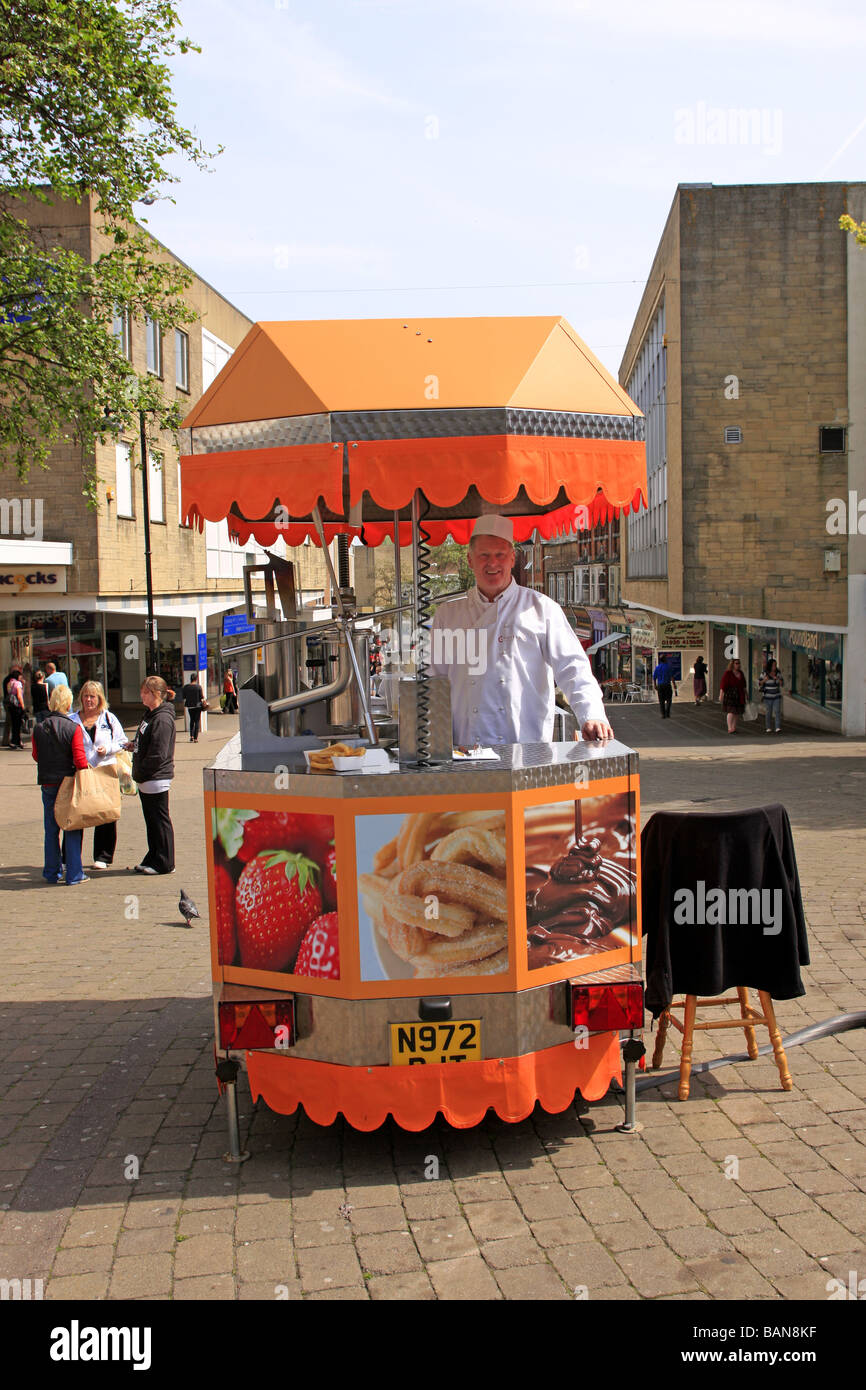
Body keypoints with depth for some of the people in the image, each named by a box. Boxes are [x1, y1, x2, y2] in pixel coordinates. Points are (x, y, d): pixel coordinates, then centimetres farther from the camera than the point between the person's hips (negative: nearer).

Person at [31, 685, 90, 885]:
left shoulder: (39, 729, -2)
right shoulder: (73, 728, -13)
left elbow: (36, 756, 9)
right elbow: (80, 759, -15)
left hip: (47, 784, 3)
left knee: (51, 830, 13)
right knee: (72, 830, 4)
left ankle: (52, 872, 19)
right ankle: (74, 874, 6)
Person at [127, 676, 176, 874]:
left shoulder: (162, 719, -19)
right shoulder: (150, 715, 13)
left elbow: (158, 754, -23)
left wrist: (140, 772, -16)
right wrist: (134, 745, 6)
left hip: (156, 779, -10)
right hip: (146, 779, 10)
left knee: (160, 821, -1)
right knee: (151, 821, 16)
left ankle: (164, 864, 7)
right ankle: (153, 860, 25)